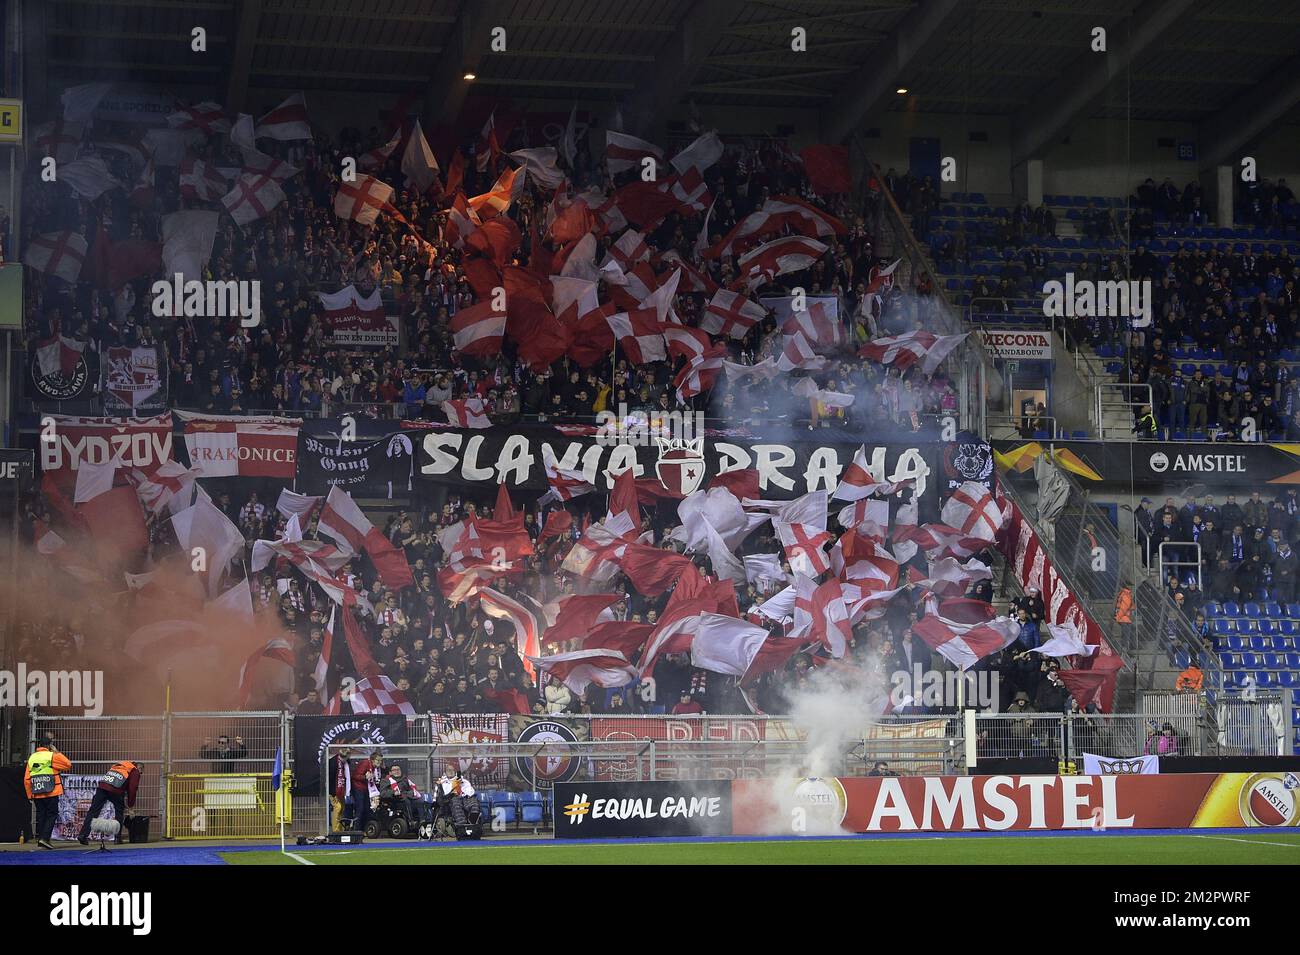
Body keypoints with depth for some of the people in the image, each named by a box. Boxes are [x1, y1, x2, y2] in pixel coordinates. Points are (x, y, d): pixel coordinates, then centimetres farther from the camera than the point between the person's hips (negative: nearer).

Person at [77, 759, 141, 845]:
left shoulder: (117, 765, 36)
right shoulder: (135, 771, 17)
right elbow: (132, 788, 7)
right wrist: (131, 804, 17)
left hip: (102, 786, 5)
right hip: (116, 789, -5)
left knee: (93, 811, 3)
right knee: (119, 812, 15)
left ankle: (83, 835, -4)